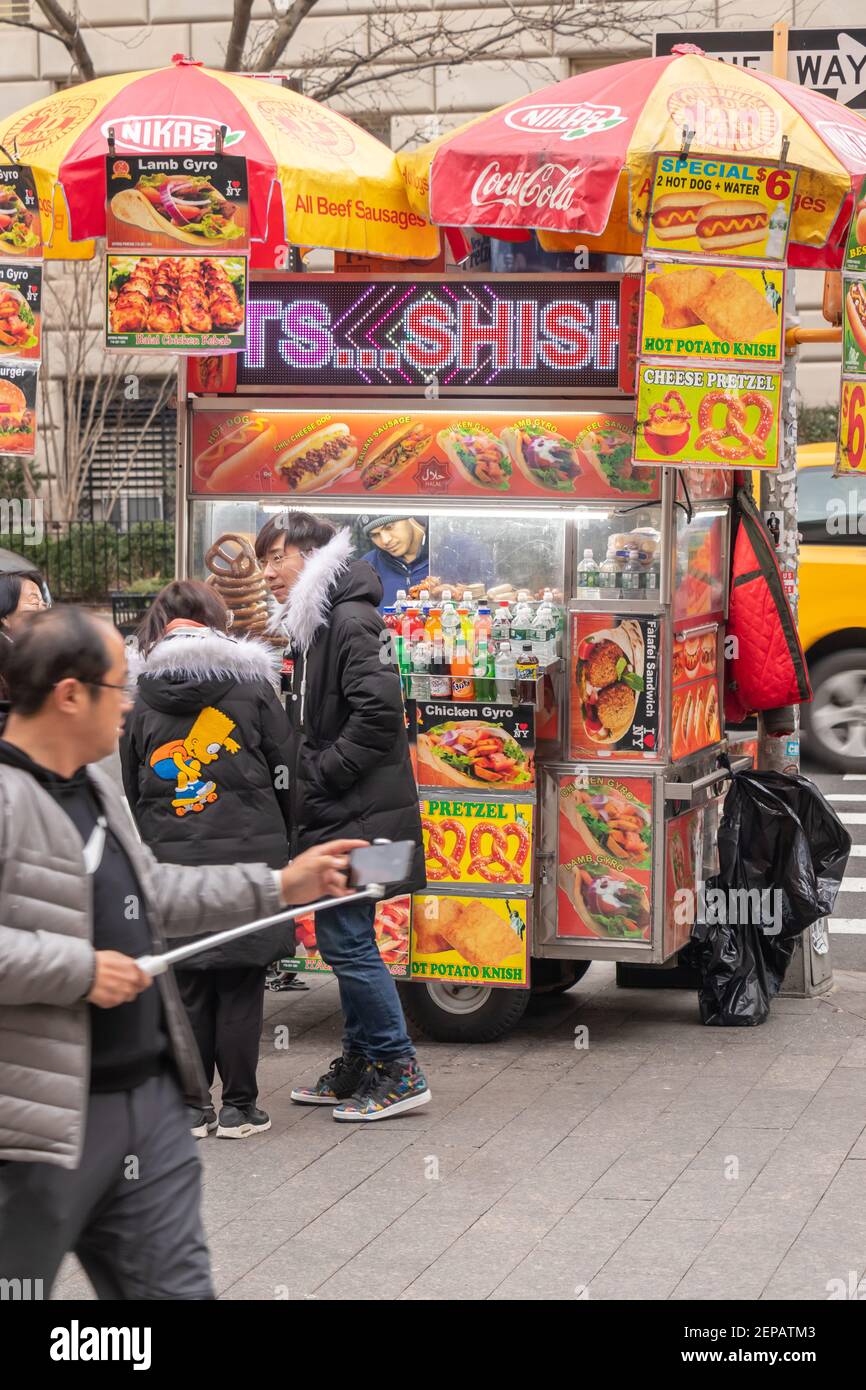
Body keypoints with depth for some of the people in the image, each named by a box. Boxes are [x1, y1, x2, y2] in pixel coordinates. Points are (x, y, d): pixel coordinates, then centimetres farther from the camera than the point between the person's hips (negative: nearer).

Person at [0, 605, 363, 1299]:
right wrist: (78, 970, -24)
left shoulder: (95, 788, 15)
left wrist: (279, 885, 23)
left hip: (151, 1099, 9)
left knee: (176, 1285, 14)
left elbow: (150, 894, 25)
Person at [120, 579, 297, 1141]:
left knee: (188, 988, 9)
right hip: (248, 860, -2)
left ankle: (190, 1106, 12)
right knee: (241, 988, 4)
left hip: (171, 862, 2)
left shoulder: (144, 703, 5)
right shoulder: (253, 688, 1)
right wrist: (286, 848, 12)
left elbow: (128, 793, 8)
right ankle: (238, 1106, 8)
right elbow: (284, 776, 2)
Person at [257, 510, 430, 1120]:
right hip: (333, 818, 10)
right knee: (344, 942, 15)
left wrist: (321, 775, -18)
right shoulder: (310, 626, 17)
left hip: (358, 817, -10)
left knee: (348, 943, -8)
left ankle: (400, 1071, 0)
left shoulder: (351, 621, -15)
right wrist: (303, 784, 12)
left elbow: (377, 712, -26)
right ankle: (358, 1070, 24)